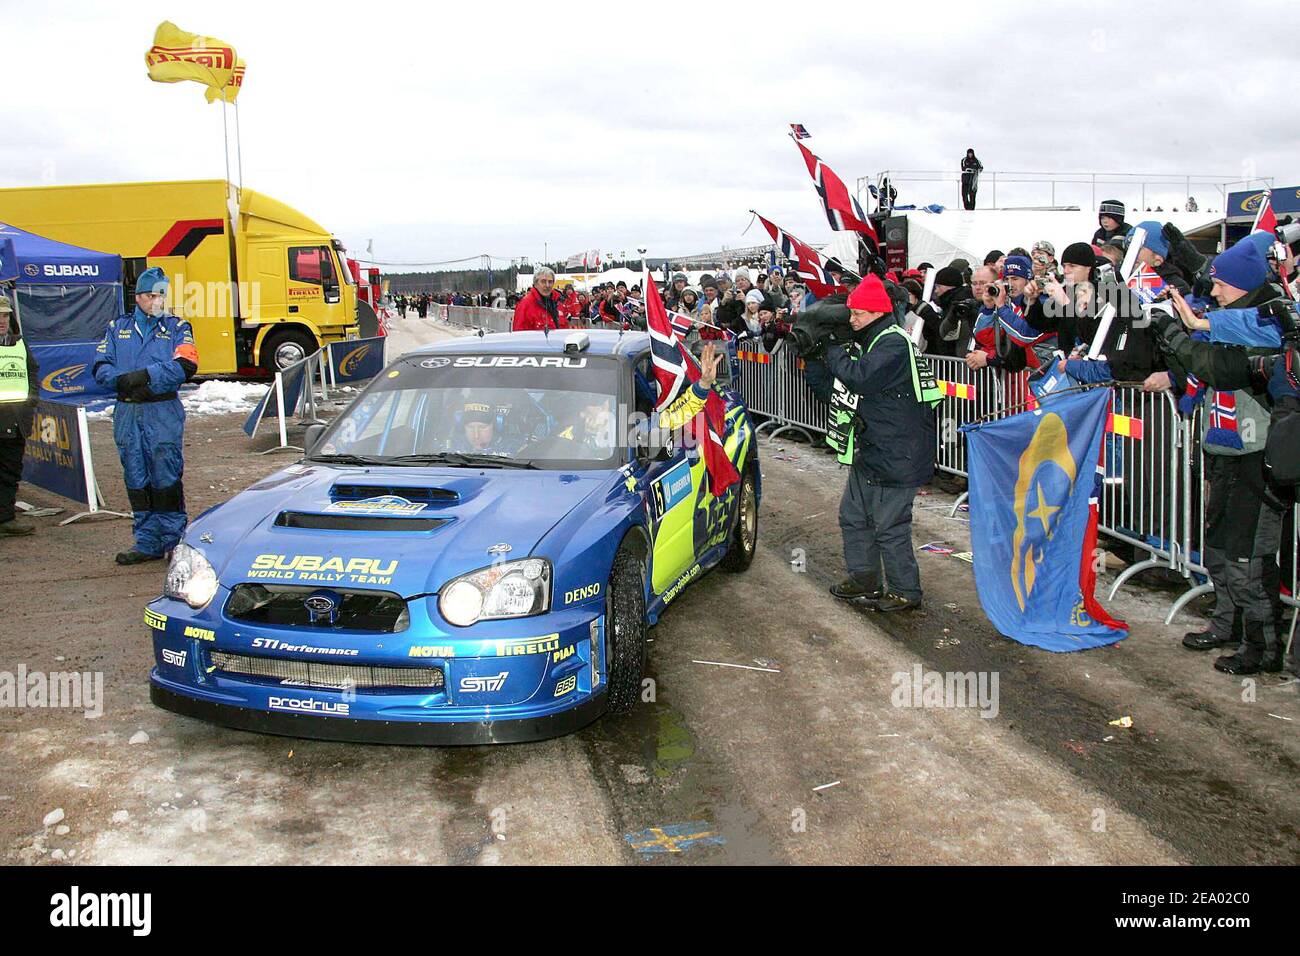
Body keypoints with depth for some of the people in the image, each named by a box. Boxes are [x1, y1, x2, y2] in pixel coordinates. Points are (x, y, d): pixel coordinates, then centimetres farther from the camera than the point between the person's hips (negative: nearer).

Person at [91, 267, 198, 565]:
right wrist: (122, 381, -13)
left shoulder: (177, 328, 6)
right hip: (126, 413, 4)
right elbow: (100, 367, 7)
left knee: (166, 478, -6)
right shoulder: (117, 327, 15)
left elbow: (185, 367, -10)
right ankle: (147, 543, 13)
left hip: (163, 412, -4)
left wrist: (144, 376, -16)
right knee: (136, 480, 6)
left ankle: (175, 541, 2)